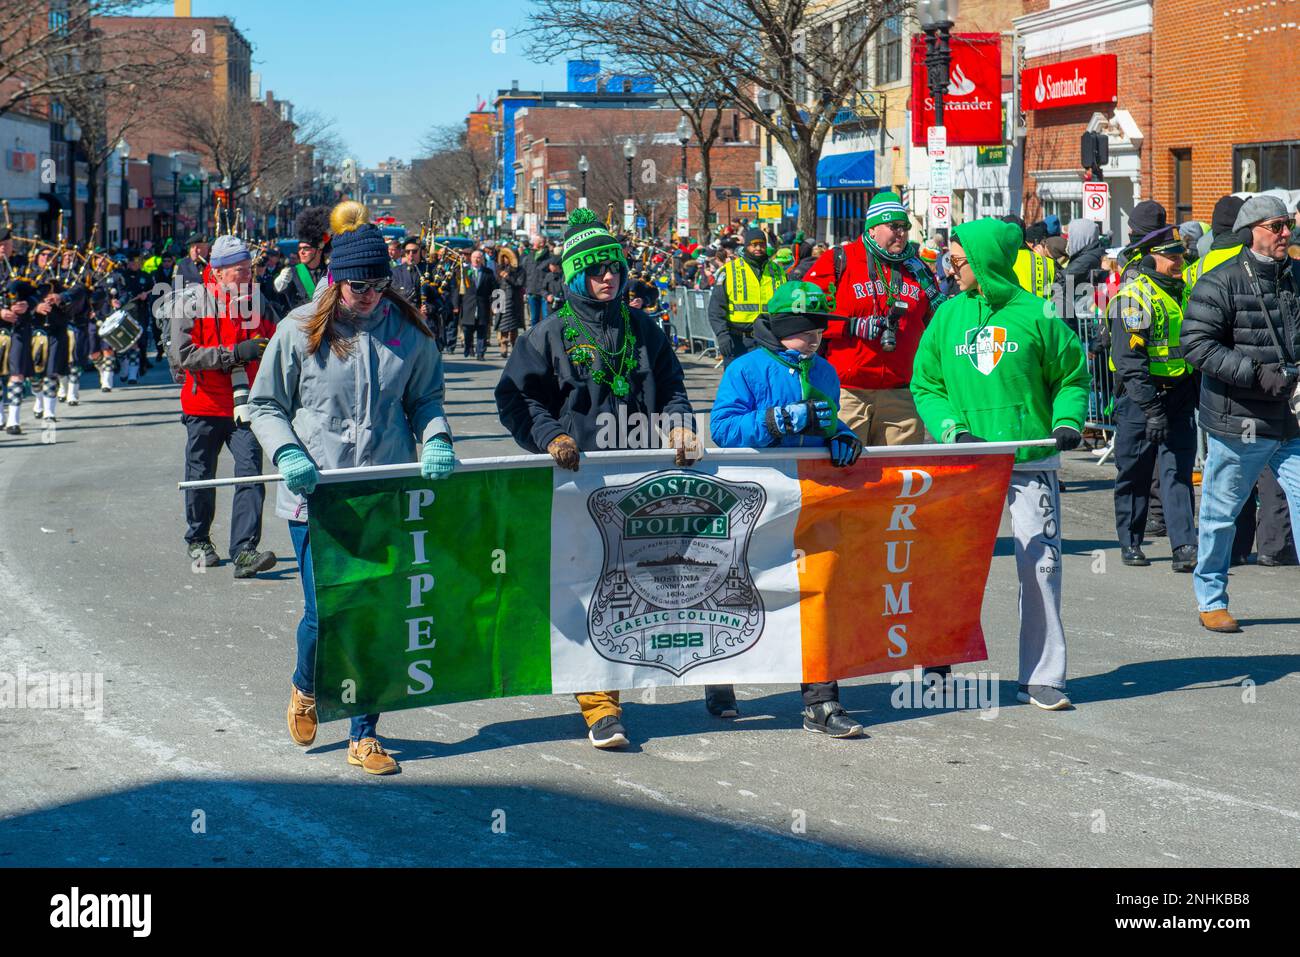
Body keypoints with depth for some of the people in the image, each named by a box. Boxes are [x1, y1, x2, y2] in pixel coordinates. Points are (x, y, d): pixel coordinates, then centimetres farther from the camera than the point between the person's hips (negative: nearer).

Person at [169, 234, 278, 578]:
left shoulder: (259, 299, 3)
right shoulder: (191, 301, -8)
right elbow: (181, 355, -17)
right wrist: (235, 354, -23)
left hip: (244, 405, 2)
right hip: (204, 407, -1)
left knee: (251, 475, -13)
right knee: (201, 478, 12)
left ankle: (244, 552, -16)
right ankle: (198, 541, 33)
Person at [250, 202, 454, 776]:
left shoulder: (408, 331, 4)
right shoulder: (300, 330, -2)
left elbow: (425, 399, 16)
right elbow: (265, 405, 6)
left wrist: (436, 440, -5)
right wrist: (288, 453, -12)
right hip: (317, 497, -2)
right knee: (324, 612, -2)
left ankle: (364, 735, 17)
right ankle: (305, 687, 34)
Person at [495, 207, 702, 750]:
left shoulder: (643, 329, 15)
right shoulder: (552, 334, 4)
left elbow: (671, 388, 23)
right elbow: (514, 397, 3)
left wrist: (679, 426, 3)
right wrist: (551, 437, -13)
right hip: (580, 479, -3)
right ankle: (599, 707, -6)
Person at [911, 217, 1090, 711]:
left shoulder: (1035, 313, -1)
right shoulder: (948, 316, 5)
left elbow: (1072, 375, 9)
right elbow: (925, 385, 9)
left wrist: (1067, 421, -8)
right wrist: (952, 429, -8)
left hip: (1031, 465, -2)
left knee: (1040, 566, -2)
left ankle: (1041, 677, 5)